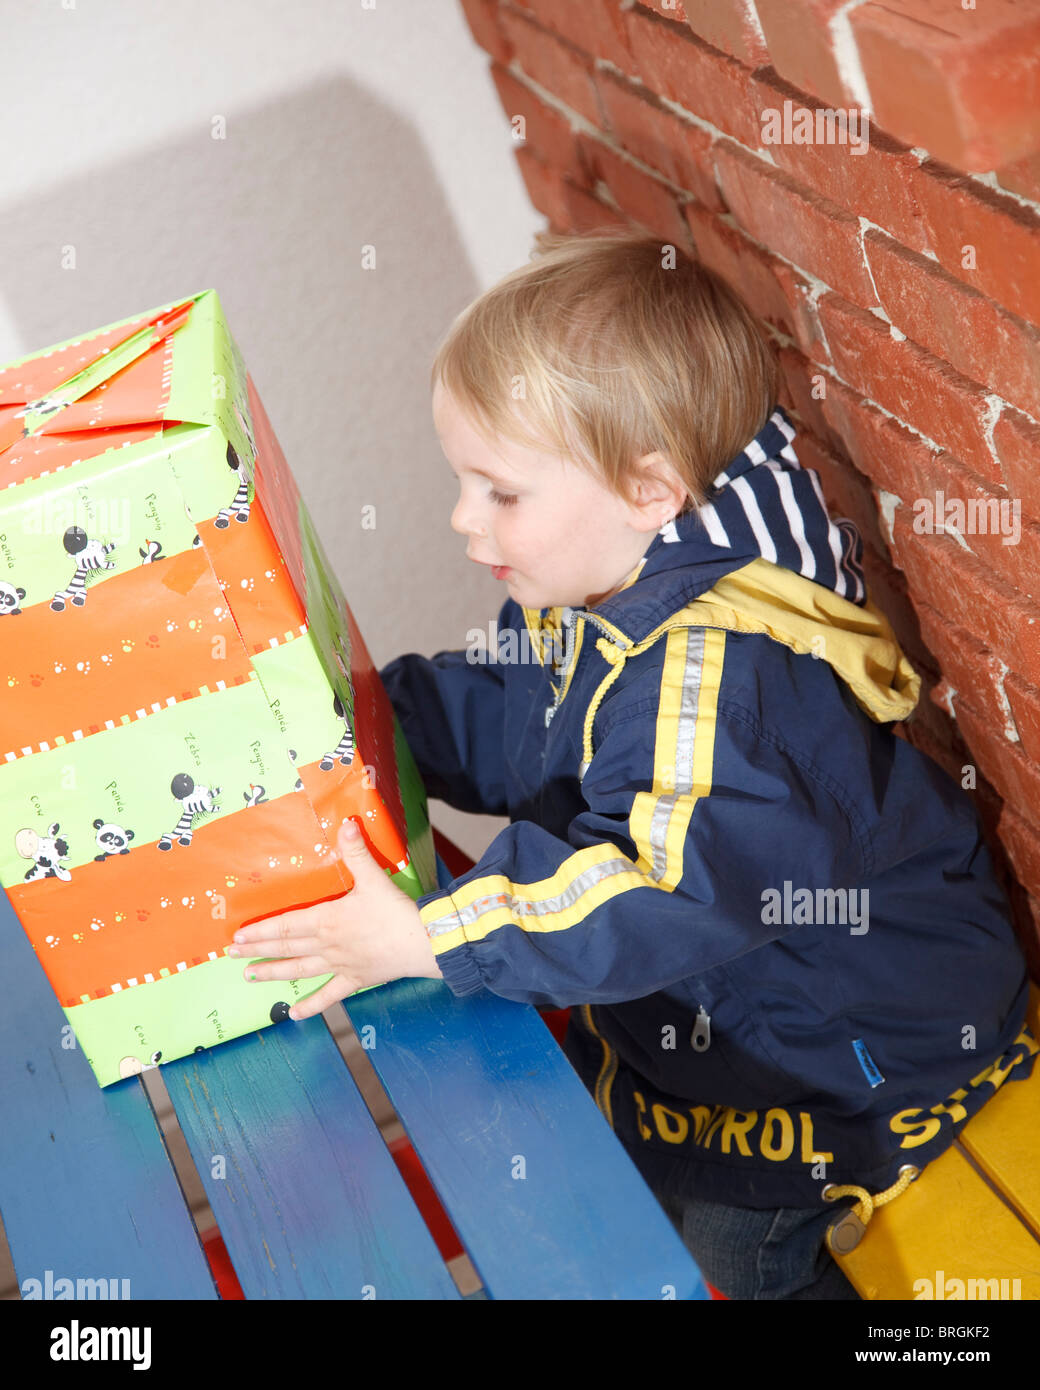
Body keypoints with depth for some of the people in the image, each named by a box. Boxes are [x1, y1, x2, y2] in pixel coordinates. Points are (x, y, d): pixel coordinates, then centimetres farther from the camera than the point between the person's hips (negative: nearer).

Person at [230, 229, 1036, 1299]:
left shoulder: (718, 676, -36)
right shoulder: (594, 598, -3)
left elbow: (656, 890, -40)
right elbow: (502, 725, 9)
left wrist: (430, 937, -35)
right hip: (703, 1008, 9)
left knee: (719, 1250, 3)